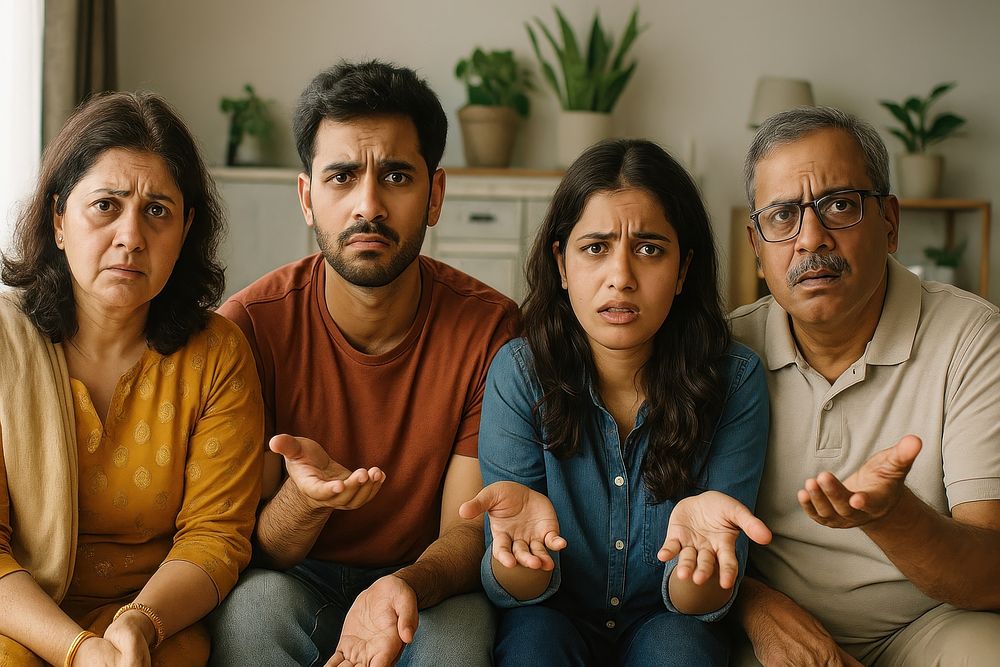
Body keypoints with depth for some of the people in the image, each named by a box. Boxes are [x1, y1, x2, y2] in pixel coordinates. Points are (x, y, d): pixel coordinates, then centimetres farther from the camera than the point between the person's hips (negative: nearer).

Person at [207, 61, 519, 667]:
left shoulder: (488, 327, -13)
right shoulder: (251, 324, -13)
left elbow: (468, 534, -11)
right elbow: (252, 548, -11)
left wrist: (403, 587, -34)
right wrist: (302, 497, -35)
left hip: (430, 592, 0)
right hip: (295, 581, 1)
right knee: (257, 604, -32)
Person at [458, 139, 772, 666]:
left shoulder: (735, 382, -14)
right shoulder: (519, 373, -13)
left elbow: (699, 605, -15)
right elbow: (510, 593, -13)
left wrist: (697, 529, -38)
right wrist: (516, 543, -37)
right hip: (553, 619, 0)